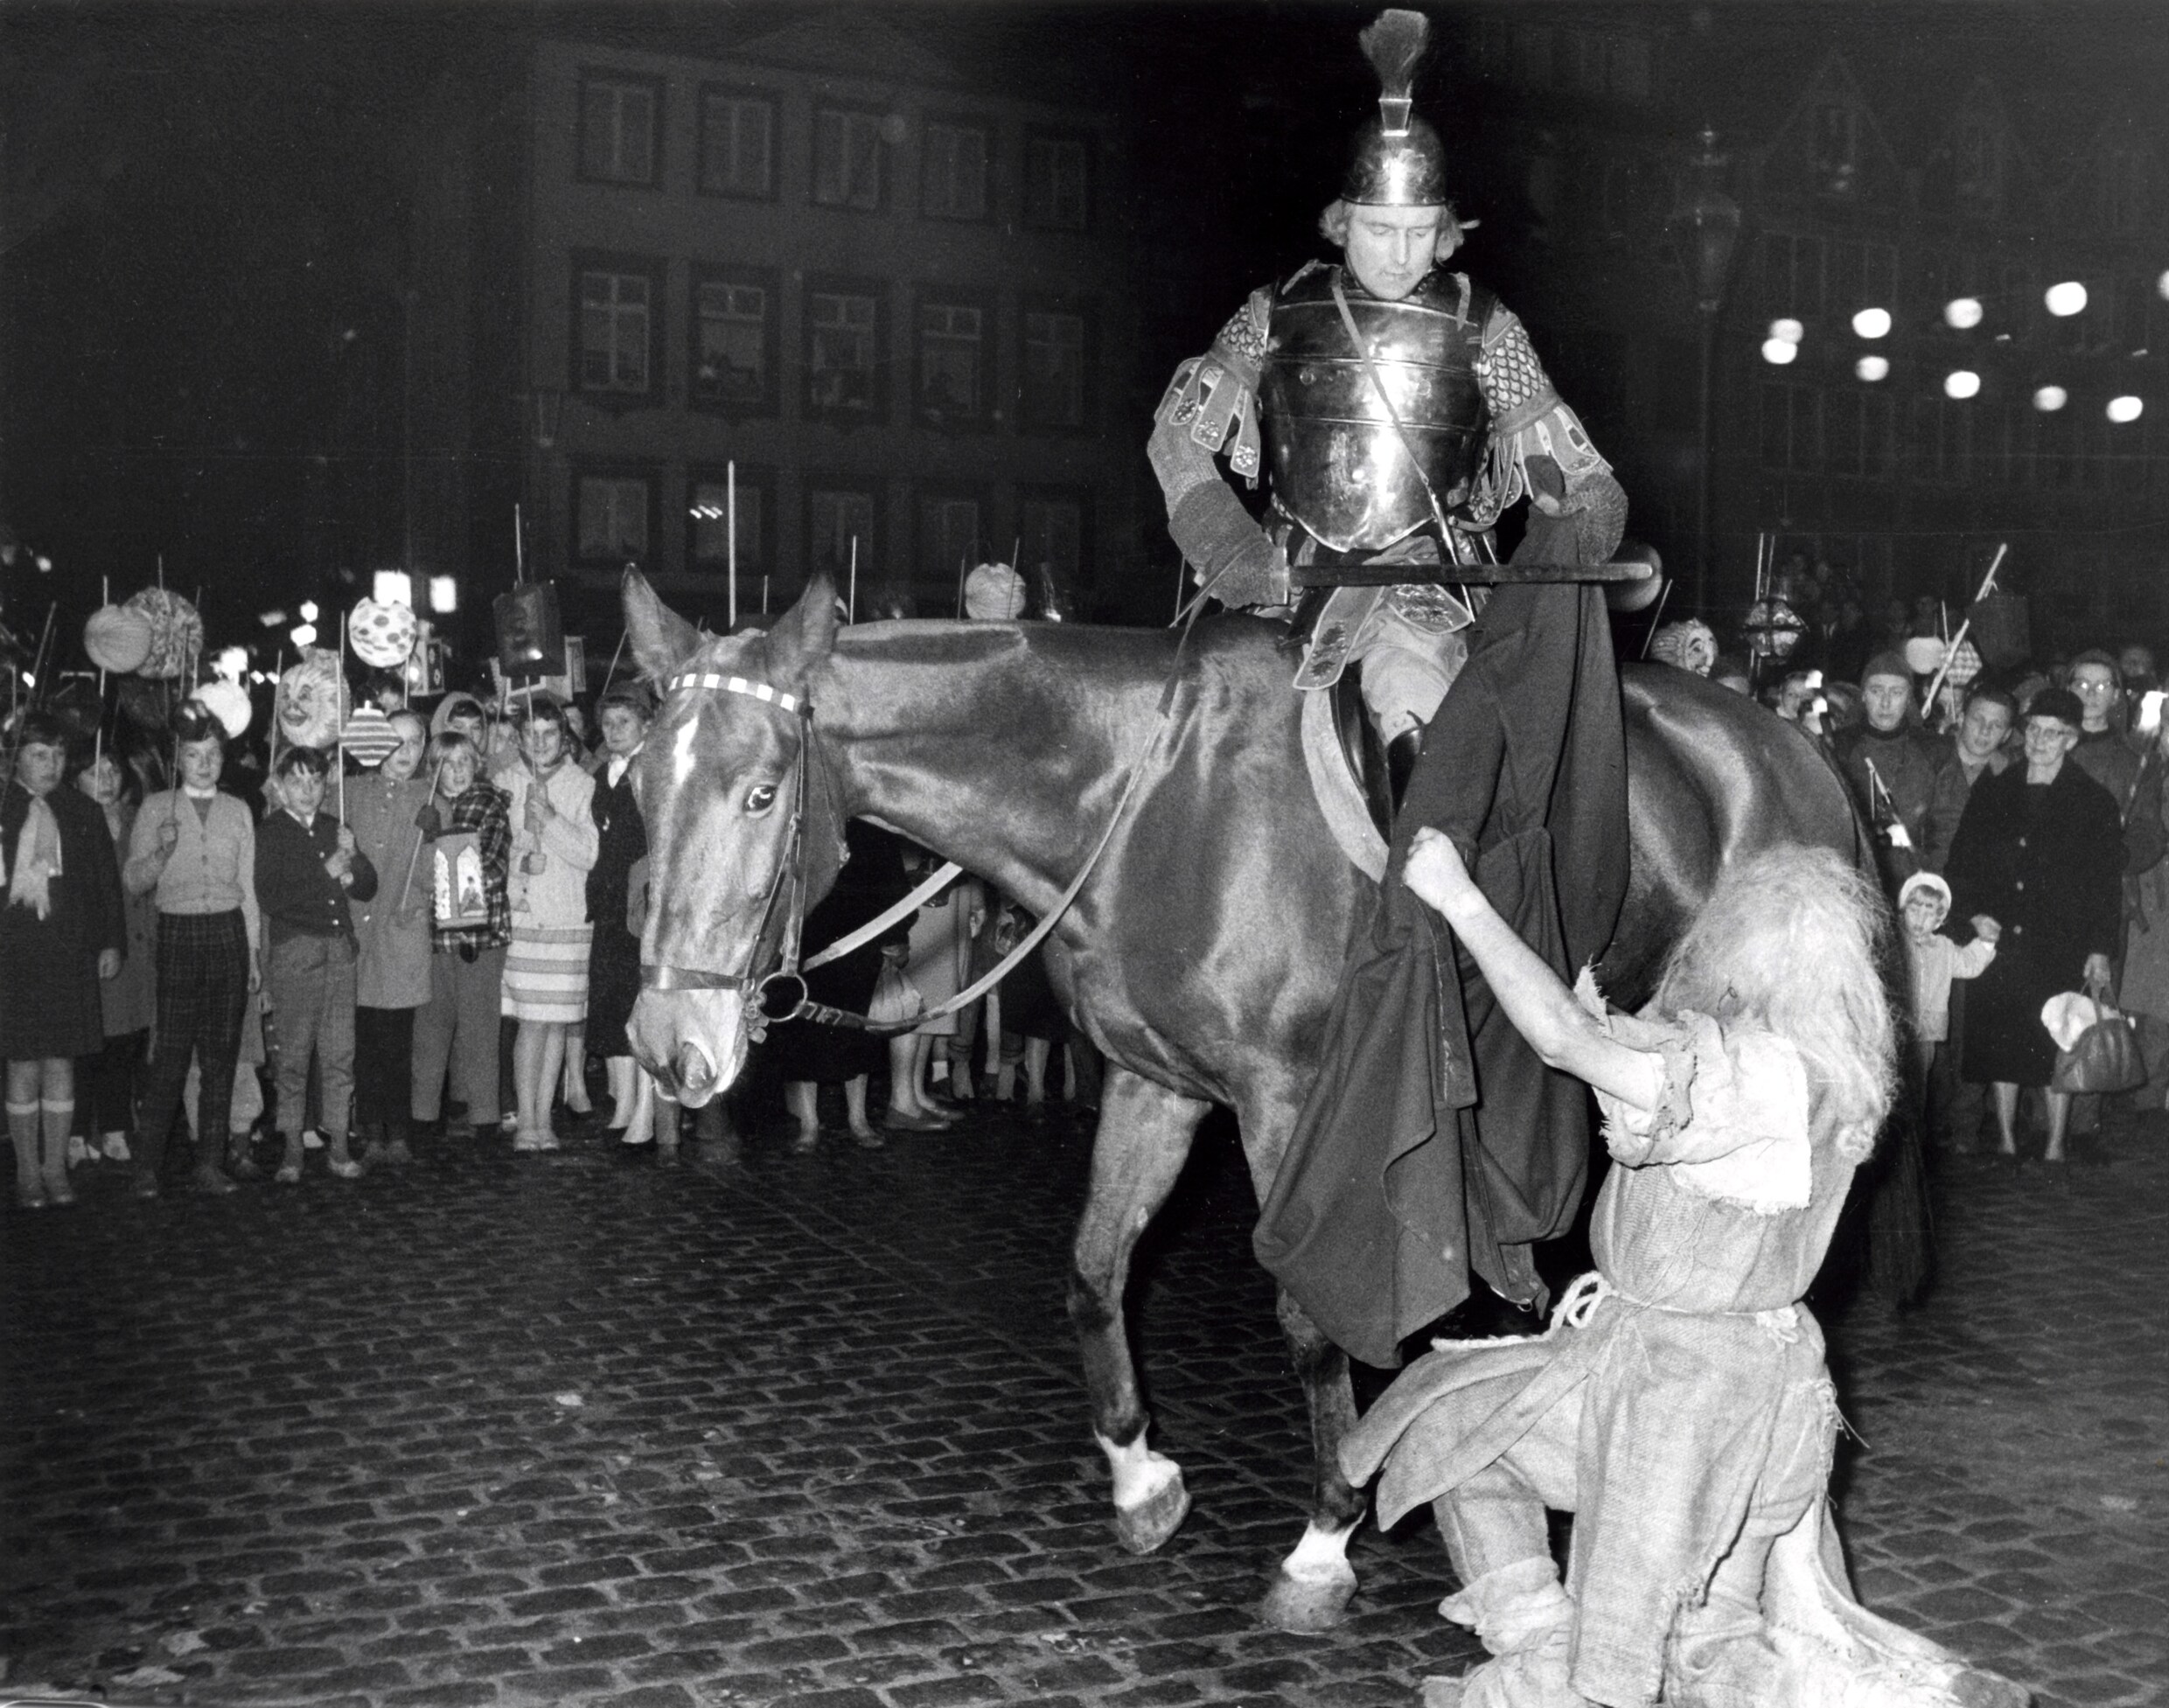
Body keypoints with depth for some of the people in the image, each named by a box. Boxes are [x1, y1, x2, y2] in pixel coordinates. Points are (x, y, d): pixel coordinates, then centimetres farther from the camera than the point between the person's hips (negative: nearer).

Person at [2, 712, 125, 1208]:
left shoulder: (83, 813, 10)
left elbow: (107, 882, 10)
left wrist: (112, 943, 3)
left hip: (71, 957, 2)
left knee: (61, 1064, 5)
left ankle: (56, 1168, 14)